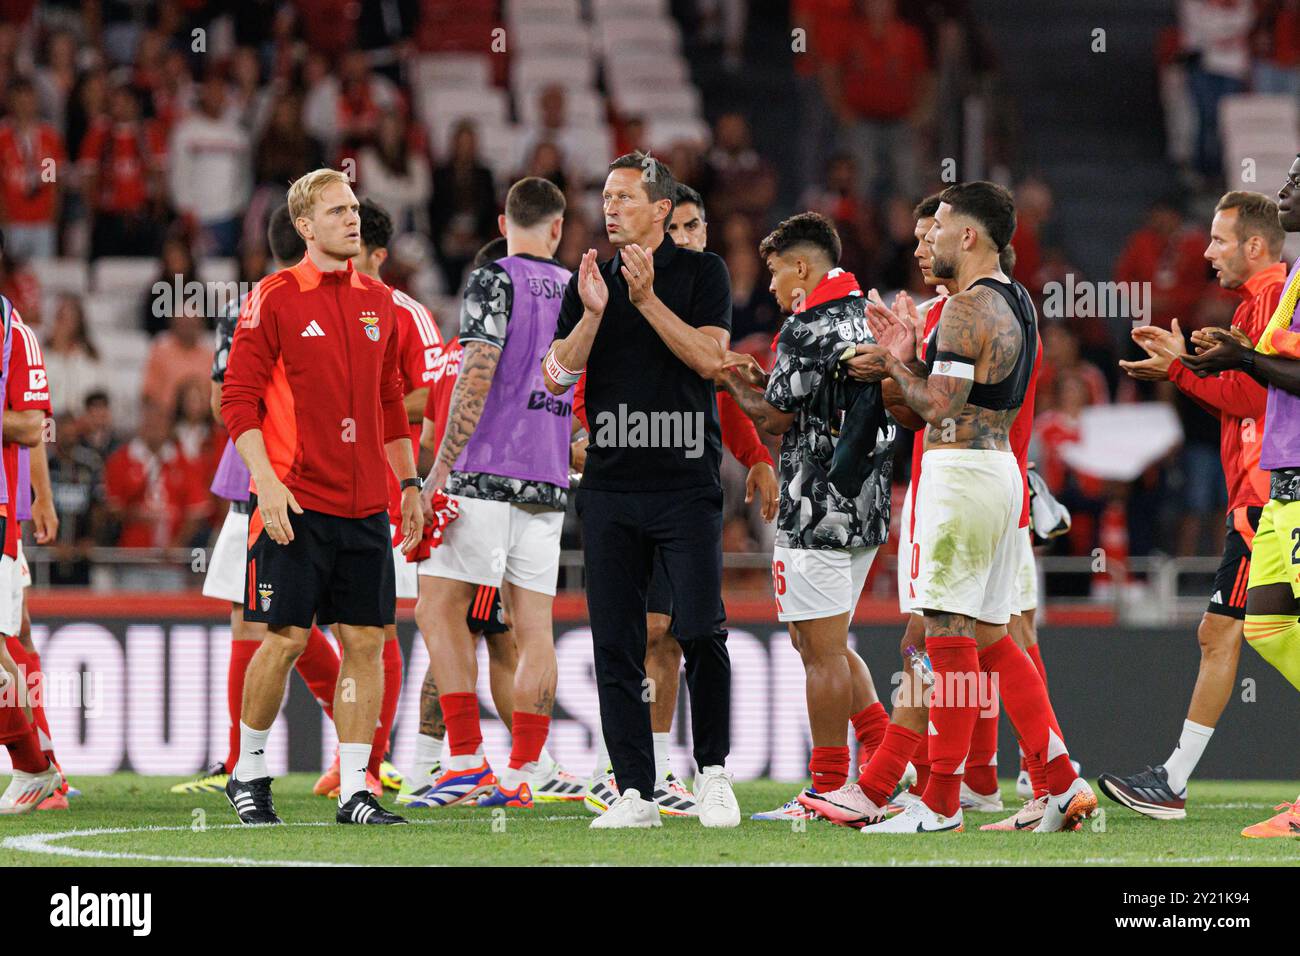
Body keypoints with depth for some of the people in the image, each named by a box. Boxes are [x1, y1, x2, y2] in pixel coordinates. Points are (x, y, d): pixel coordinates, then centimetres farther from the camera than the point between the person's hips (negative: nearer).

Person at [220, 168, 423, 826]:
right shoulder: (275, 298, -4)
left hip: (365, 505, 5)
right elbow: (238, 397, -7)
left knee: (366, 641, 1)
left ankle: (354, 790, 5)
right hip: (295, 503, -5)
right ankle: (249, 771, 14)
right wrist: (266, 481, -16)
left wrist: (409, 482, 16)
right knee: (287, 636, -5)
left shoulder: (378, 302, 13)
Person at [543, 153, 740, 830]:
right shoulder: (588, 281, 14)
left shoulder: (701, 273, 4)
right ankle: (634, 793, 4)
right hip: (610, 484, 3)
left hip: (685, 481, -3)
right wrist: (593, 313, -10)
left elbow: (710, 358, -9)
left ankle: (712, 771, 6)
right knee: (615, 643, 0)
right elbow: (556, 375, 5)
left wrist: (647, 298, -14)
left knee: (701, 631, -11)